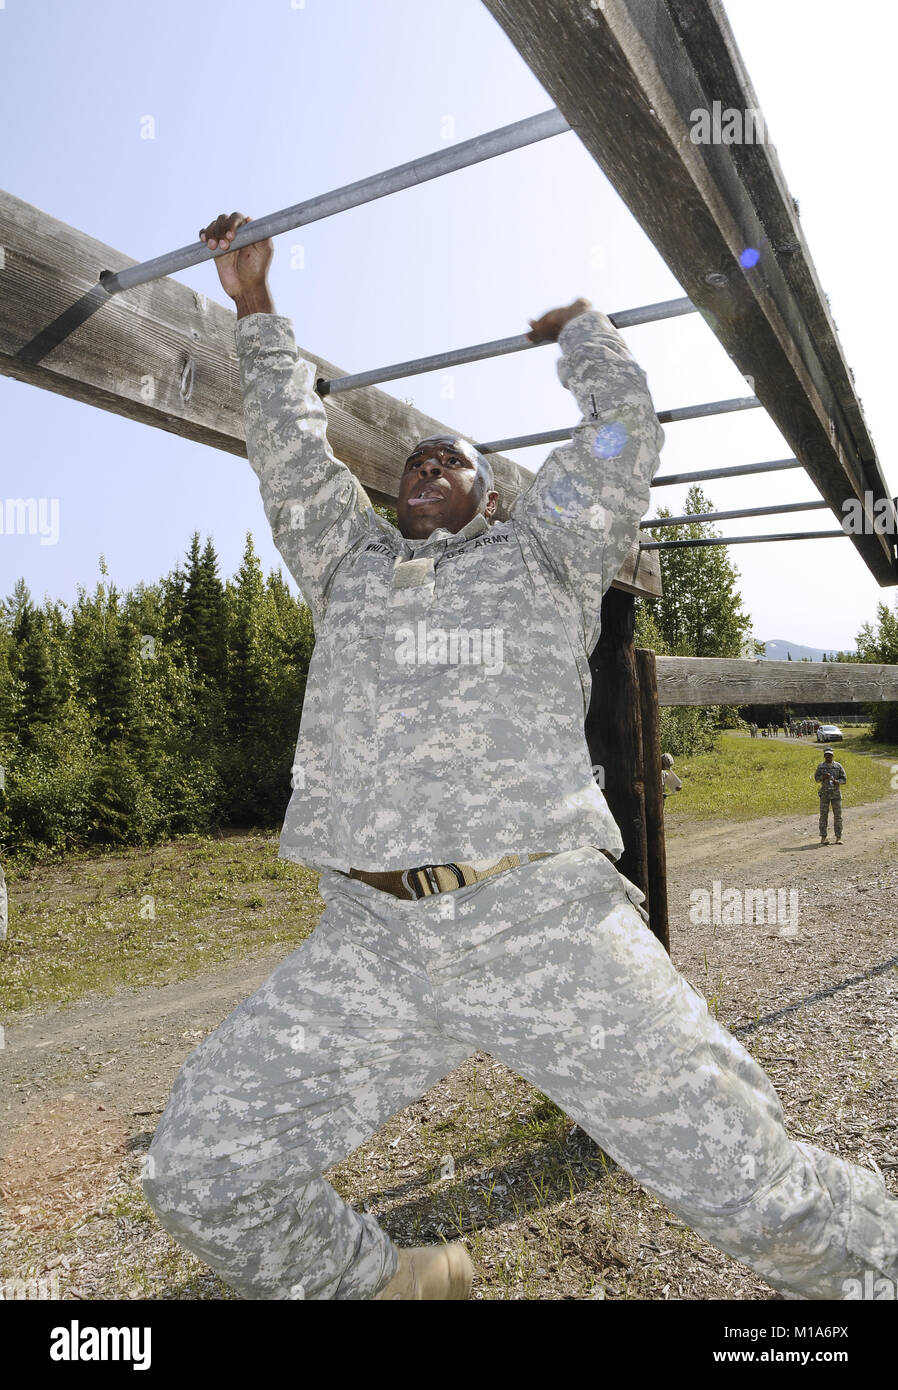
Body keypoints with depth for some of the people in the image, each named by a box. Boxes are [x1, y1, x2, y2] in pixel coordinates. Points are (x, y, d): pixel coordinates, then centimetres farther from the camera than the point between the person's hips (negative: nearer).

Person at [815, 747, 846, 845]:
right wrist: (823, 777, -14)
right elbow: (816, 778, 6)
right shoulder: (820, 766, 5)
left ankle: (838, 837, 6)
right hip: (824, 793, 0)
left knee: (837, 815, 1)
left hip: (836, 793, 0)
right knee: (823, 815, -2)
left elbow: (844, 779, 3)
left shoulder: (838, 766, 3)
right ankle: (823, 837, 1)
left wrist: (836, 781, -16)